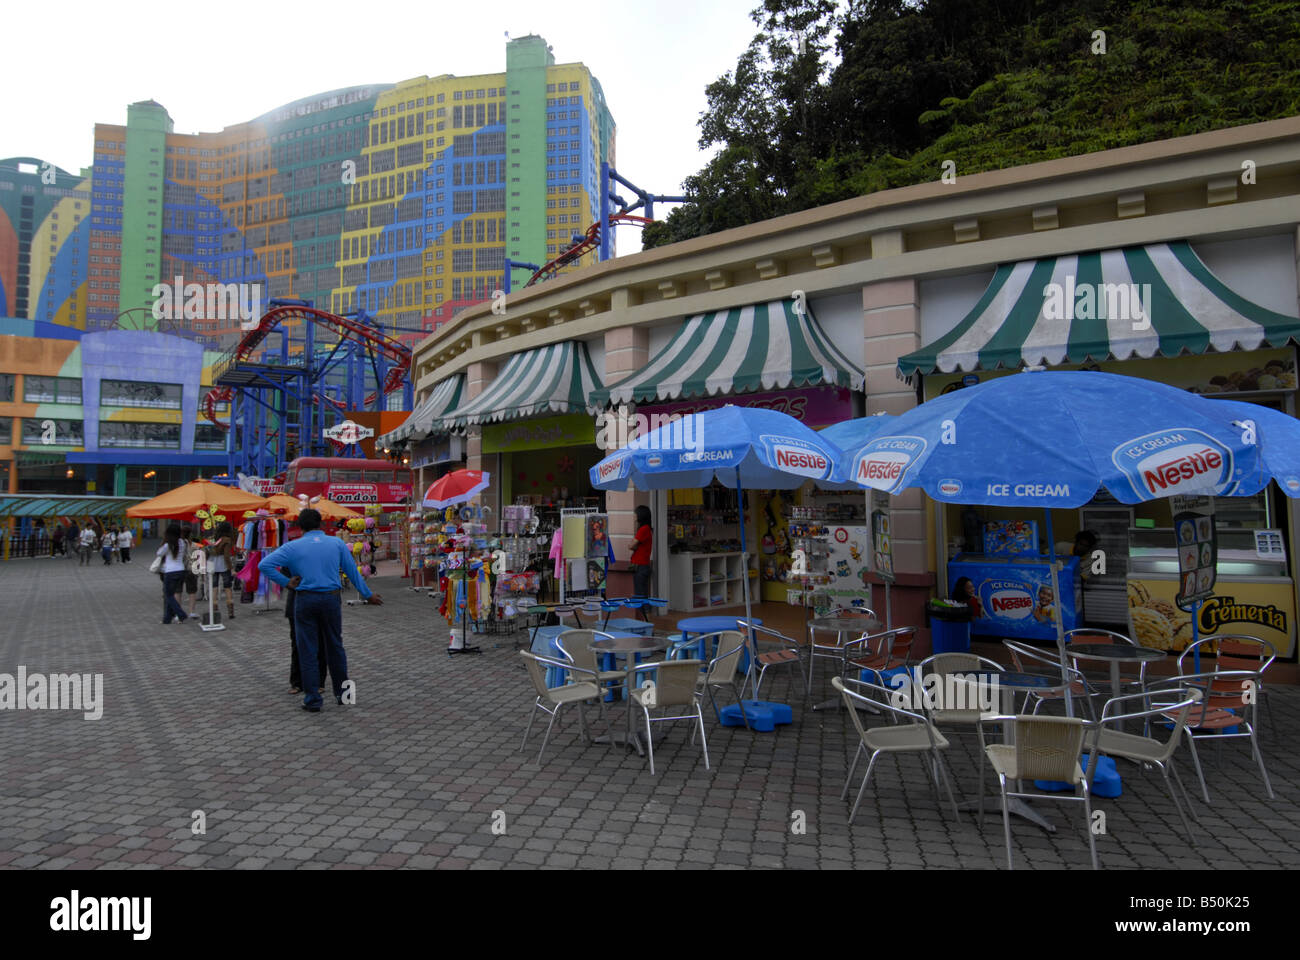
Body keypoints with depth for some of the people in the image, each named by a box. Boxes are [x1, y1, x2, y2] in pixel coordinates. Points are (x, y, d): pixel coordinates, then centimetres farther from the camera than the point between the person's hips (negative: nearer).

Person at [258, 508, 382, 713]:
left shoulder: (293, 547, 0)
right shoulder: (337, 544, 3)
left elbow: (264, 565, -8)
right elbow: (353, 572, 7)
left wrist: (286, 582, -2)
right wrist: (368, 595, 17)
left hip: (305, 600, -1)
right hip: (331, 599, 2)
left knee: (307, 651, 6)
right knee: (335, 647, 14)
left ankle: (313, 700, 8)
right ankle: (341, 693, 24)